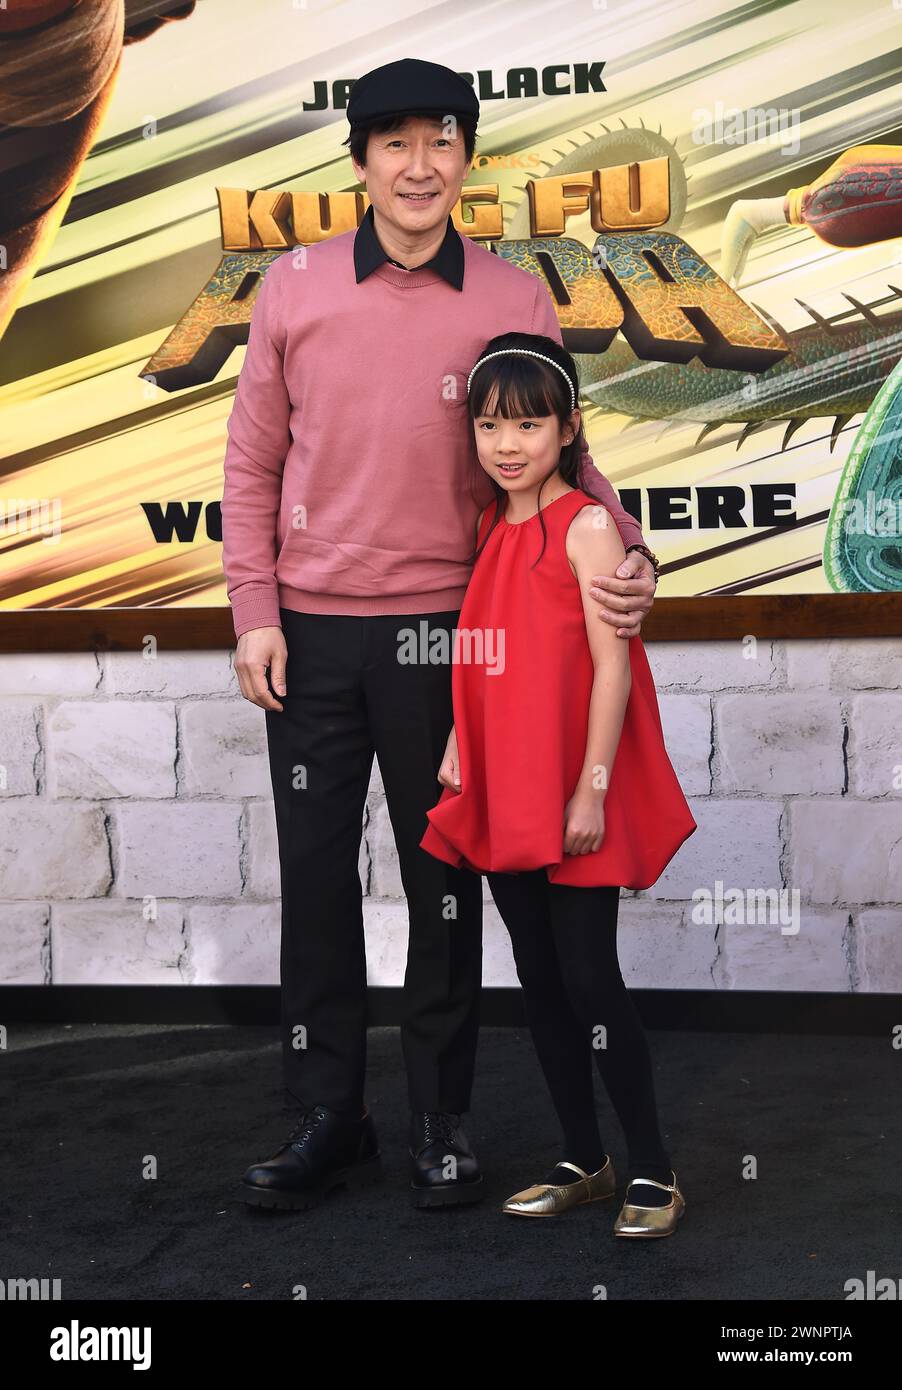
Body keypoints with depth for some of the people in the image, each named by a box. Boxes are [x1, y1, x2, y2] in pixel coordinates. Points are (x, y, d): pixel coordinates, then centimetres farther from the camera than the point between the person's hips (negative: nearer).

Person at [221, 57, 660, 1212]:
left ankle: (442, 1126, 21)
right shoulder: (295, 288, 1)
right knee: (315, 878, 7)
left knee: (443, 878, 8)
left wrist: (626, 553, -14)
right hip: (314, 631, 1)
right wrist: (255, 614, -2)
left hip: (445, 628, -1)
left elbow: (559, 456, 5)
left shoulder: (515, 302, -1)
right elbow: (253, 462, 5)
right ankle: (327, 1121, 20)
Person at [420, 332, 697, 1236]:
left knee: (588, 977, -5)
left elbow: (612, 664, -14)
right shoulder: (489, 532, 11)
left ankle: (652, 1170, 8)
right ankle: (582, 1161, 23)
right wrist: (456, 750, 8)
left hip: (573, 800, -7)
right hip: (502, 797, 7)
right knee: (538, 978, 12)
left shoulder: (586, 527, -10)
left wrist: (592, 788, -17)